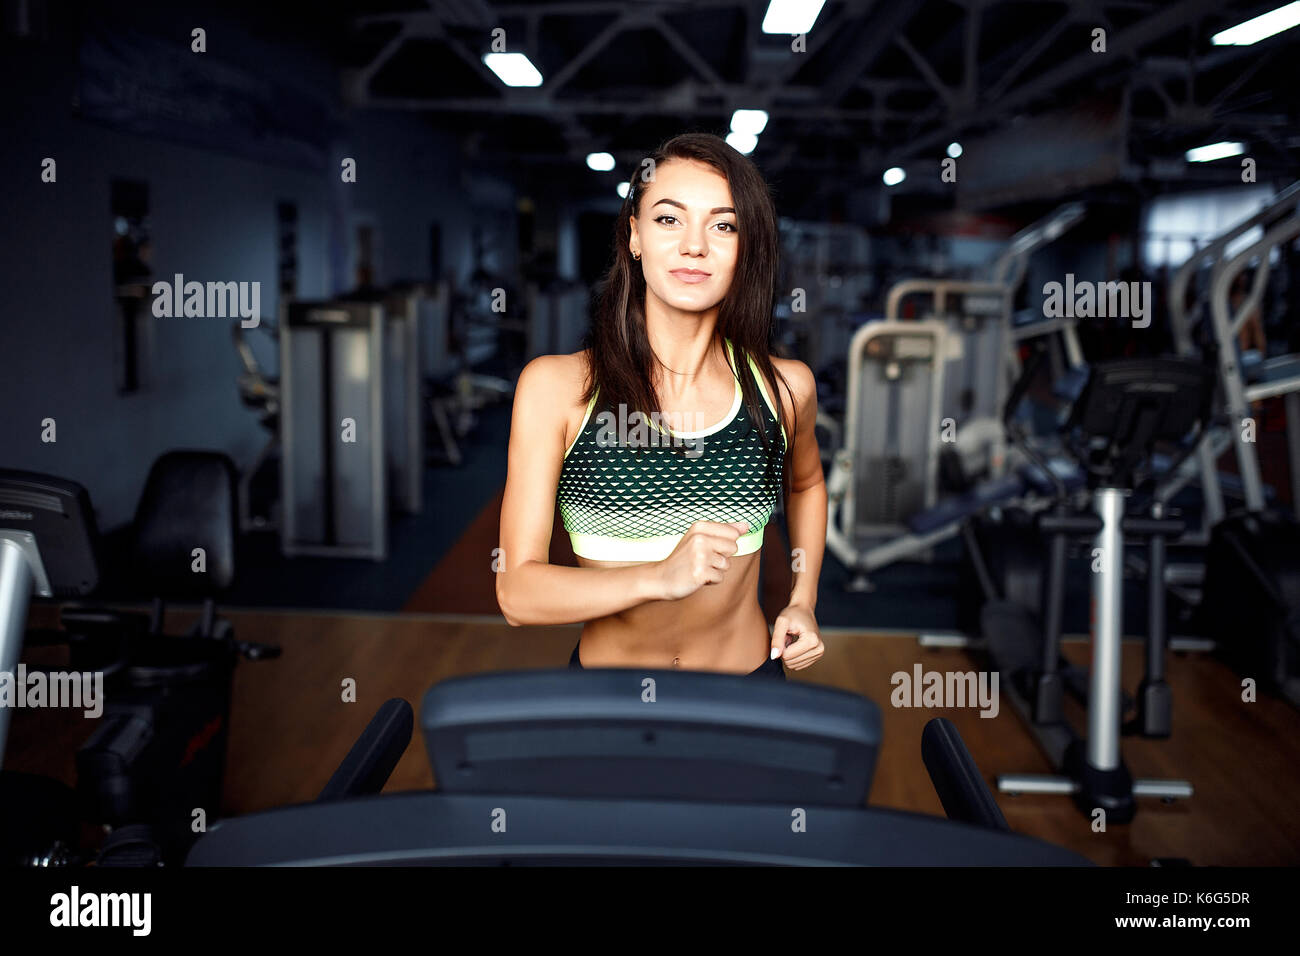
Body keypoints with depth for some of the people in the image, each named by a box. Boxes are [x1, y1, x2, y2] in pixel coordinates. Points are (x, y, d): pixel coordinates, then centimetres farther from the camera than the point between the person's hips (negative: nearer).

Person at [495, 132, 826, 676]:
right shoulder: (555, 387, -15)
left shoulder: (786, 388, -7)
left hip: (747, 685, 2)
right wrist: (660, 577, -31)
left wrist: (803, 601, 7)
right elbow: (517, 593, -19)